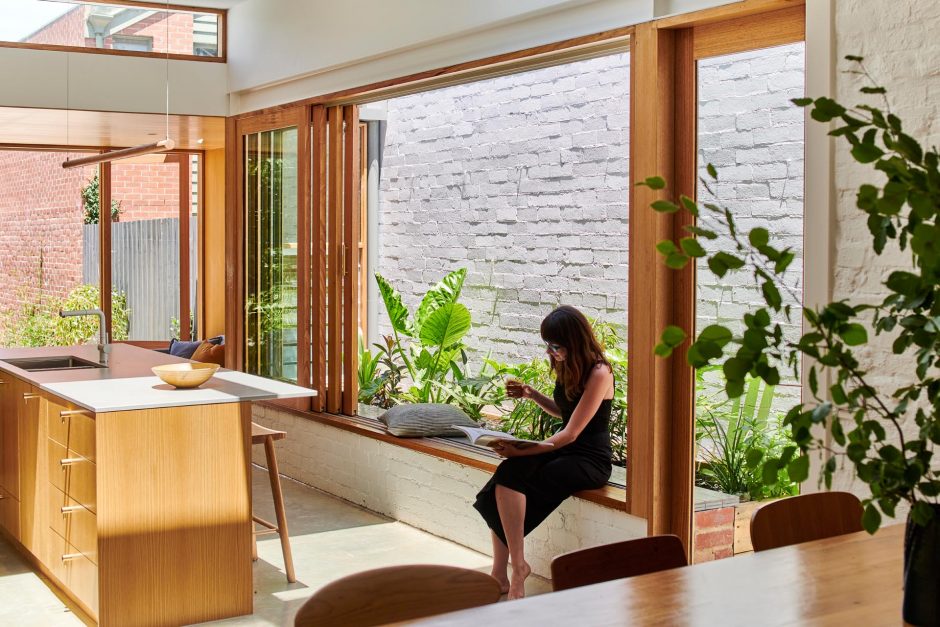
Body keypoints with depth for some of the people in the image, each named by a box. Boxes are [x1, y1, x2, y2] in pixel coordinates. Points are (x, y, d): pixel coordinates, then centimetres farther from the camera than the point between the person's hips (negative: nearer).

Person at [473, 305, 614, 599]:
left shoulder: (598, 373, -16)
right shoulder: (567, 367, 10)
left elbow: (572, 432, -20)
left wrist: (523, 451, -25)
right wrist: (532, 394, 10)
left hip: (590, 460, -8)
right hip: (563, 451, 8)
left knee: (511, 475, -27)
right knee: (505, 474, -19)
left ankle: (517, 567, -15)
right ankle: (500, 574, -21)